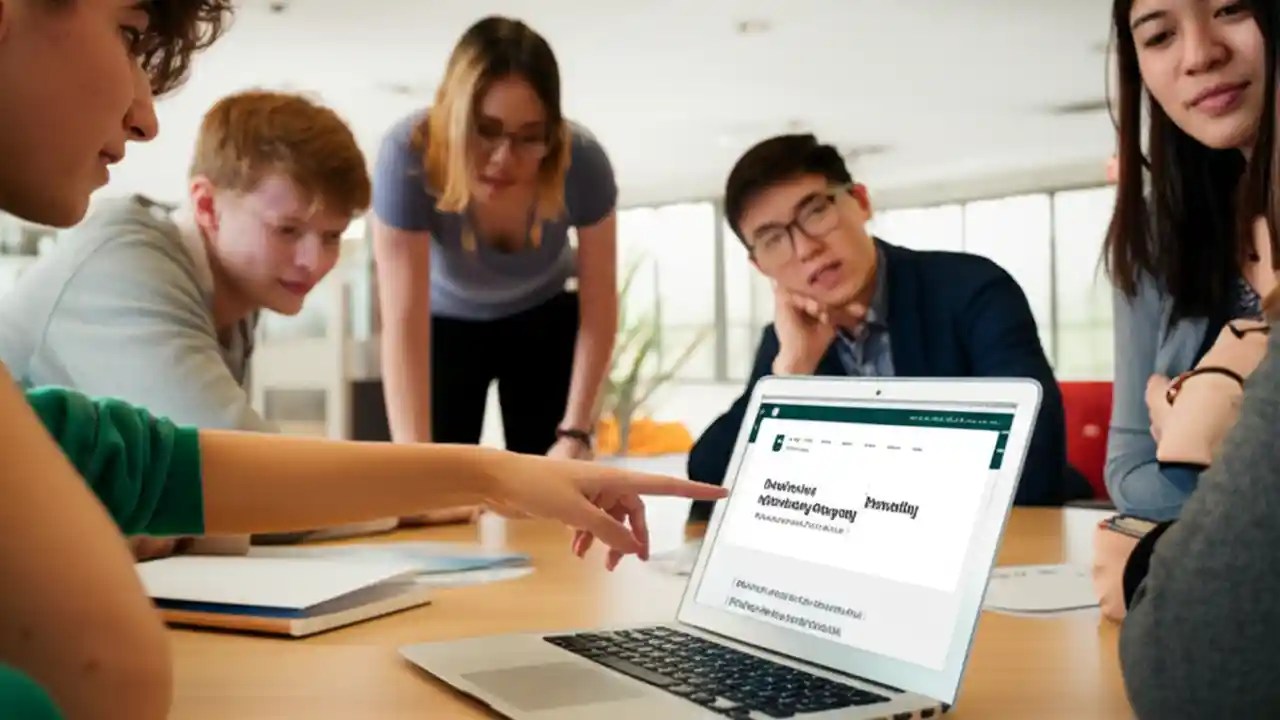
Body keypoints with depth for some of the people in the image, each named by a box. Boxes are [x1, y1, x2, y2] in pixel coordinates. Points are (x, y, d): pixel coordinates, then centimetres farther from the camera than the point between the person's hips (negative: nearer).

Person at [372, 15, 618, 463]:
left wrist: (575, 432, -26)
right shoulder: (408, 156, -36)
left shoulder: (582, 161, -31)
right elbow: (403, 326, -39)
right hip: (445, 324, -1)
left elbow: (599, 308, -21)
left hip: (545, 320, 1)